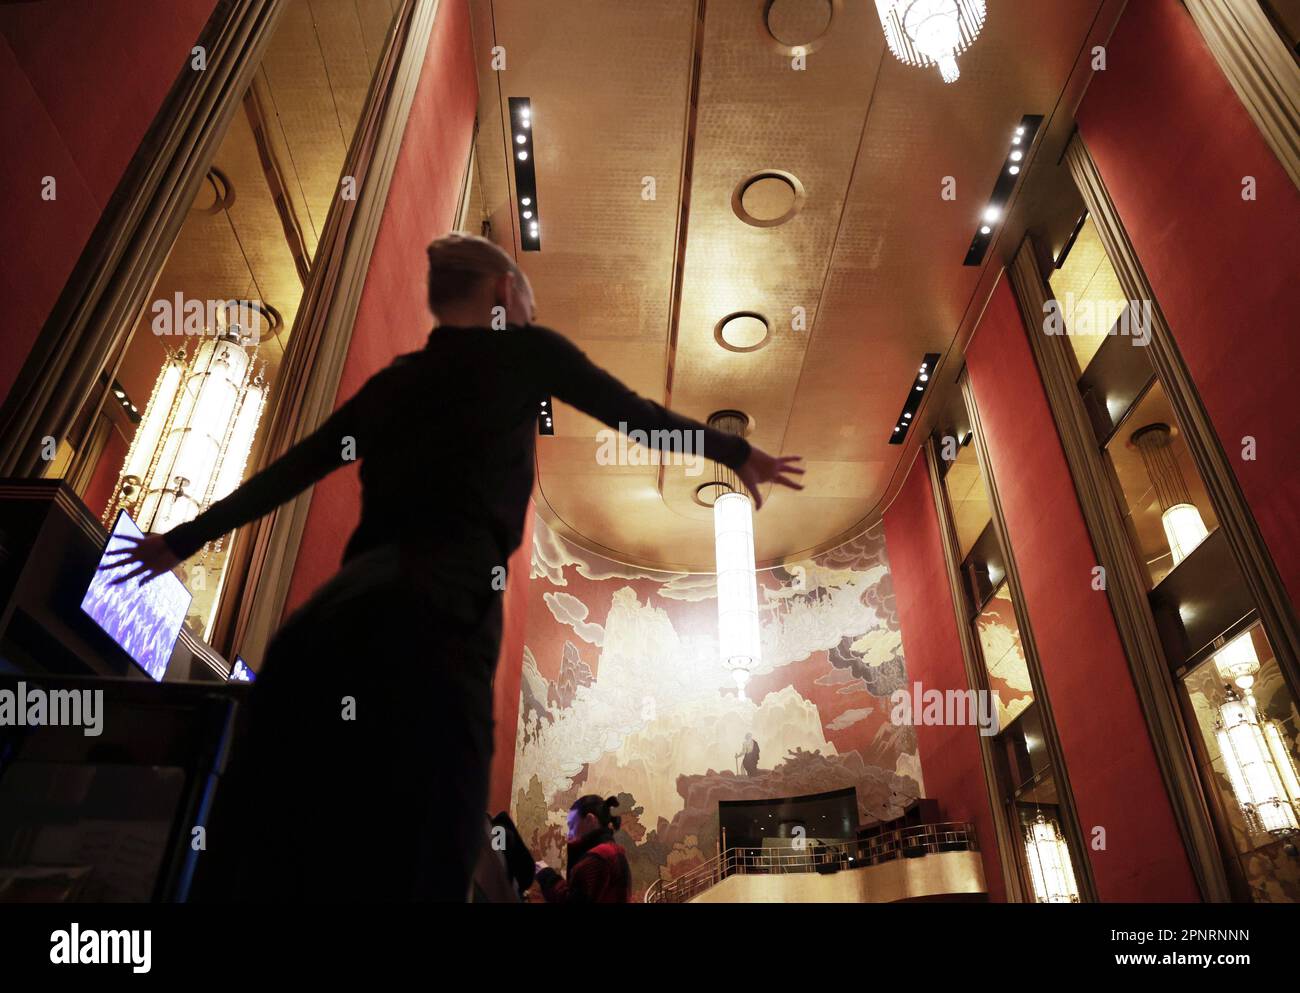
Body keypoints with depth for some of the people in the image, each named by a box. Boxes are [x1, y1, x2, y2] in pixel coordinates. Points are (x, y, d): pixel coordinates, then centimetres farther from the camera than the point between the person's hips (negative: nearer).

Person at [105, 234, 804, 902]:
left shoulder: (395, 381, 24)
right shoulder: (525, 351, 12)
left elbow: (288, 472, 30)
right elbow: (637, 415, 22)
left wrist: (184, 540, 43)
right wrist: (737, 452, 37)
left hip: (332, 619, 7)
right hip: (435, 611, -6)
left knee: (288, 858, 11)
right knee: (411, 858, -5)